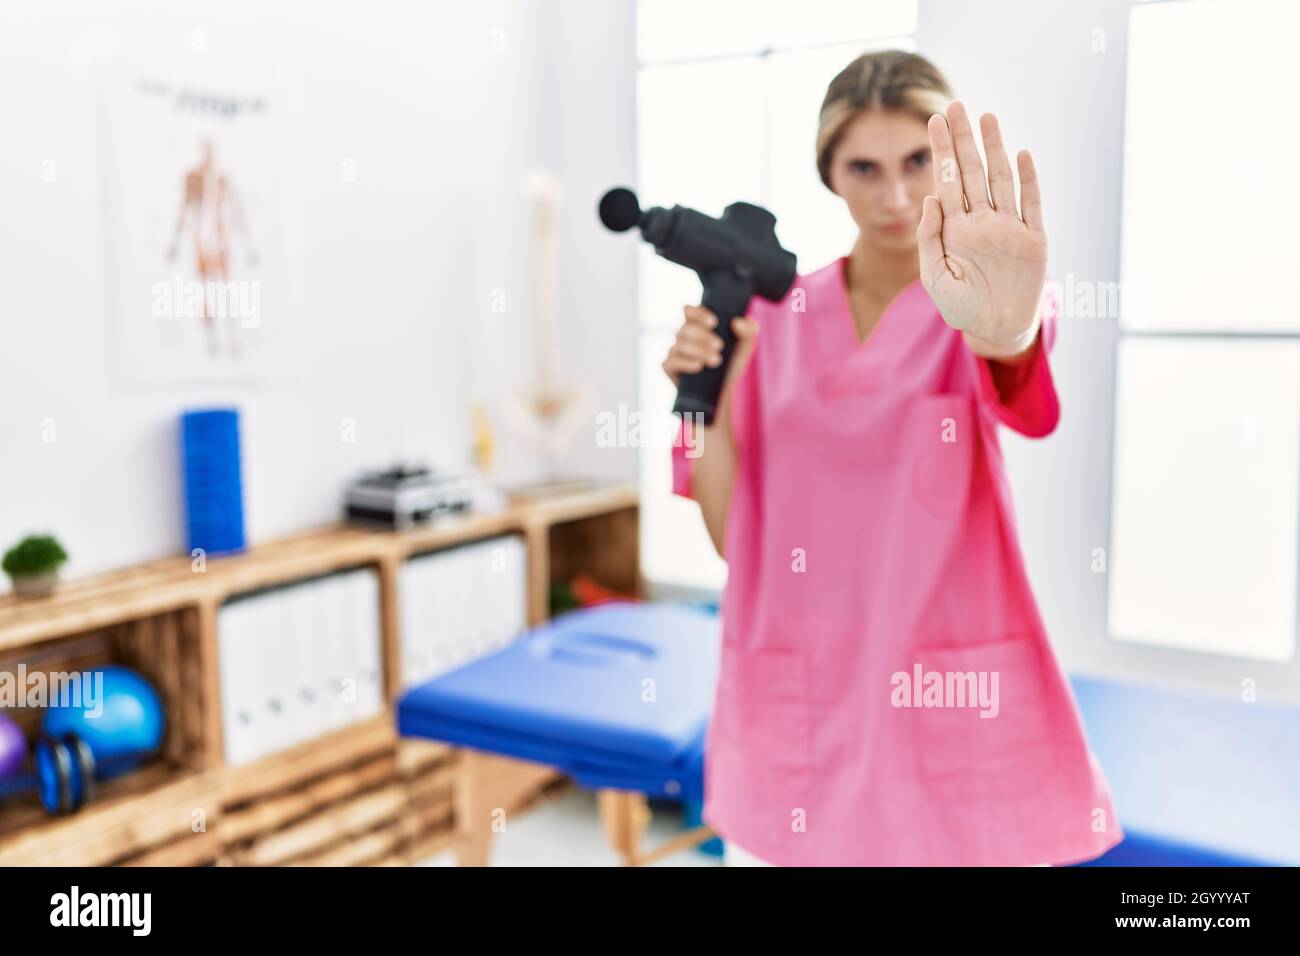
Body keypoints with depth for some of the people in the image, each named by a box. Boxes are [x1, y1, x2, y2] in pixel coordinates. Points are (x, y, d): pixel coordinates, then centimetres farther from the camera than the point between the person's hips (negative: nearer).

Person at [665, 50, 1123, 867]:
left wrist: (1005, 328, -53)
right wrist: (707, 401, -11)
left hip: (952, 711, -2)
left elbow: (1013, 382, -31)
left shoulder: (984, 293, -5)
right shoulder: (778, 316, 3)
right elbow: (737, 539, 4)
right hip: (793, 715, 3)